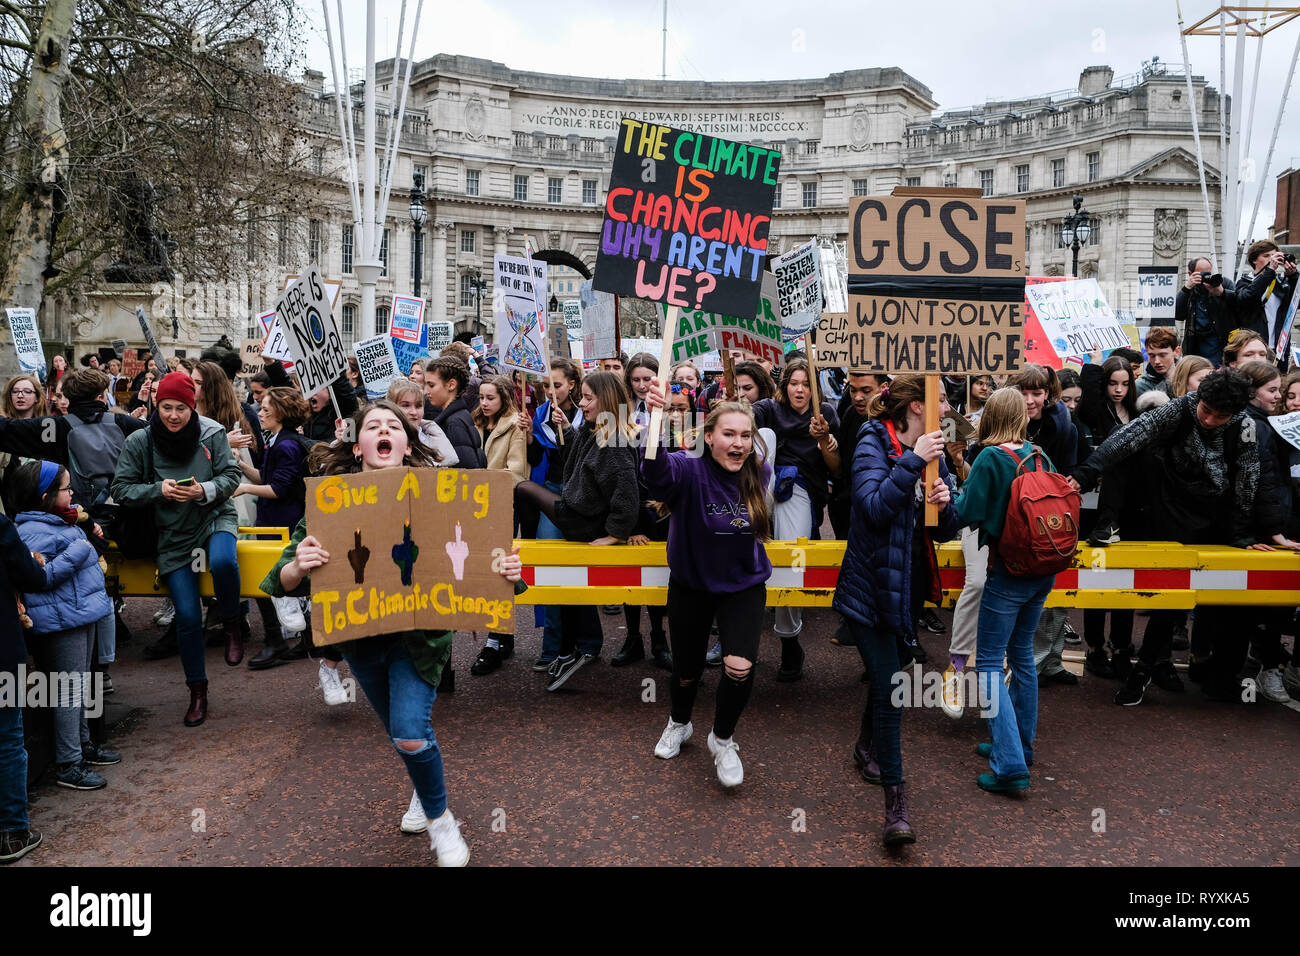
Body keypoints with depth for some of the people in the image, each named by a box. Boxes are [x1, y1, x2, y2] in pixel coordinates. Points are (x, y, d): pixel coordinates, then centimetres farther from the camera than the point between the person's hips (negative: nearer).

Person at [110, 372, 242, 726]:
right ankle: (197, 689, 18)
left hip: (215, 518, -1)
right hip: (172, 534, 1)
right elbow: (121, 489, -3)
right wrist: (159, 490, -20)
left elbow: (231, 476, -3)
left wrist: (204, 490, -21)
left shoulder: (212, 433, -7)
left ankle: (231, 626, -7)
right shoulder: (139, 441, -6)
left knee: (223, 562, -37)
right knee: (187, 616, -1)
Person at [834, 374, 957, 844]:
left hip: (910, 584, 7)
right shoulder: (873, 444, -12)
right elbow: (874, 508, -27)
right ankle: (895, 798, 1)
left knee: (884, 674, 21)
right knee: (889, 688, -8)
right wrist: (912, 461, -29)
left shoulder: (931, 452, 6)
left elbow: (948, 529, 6)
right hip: (871, 585, -7)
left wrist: (944, 503, -15)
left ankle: (867, 746, 46)